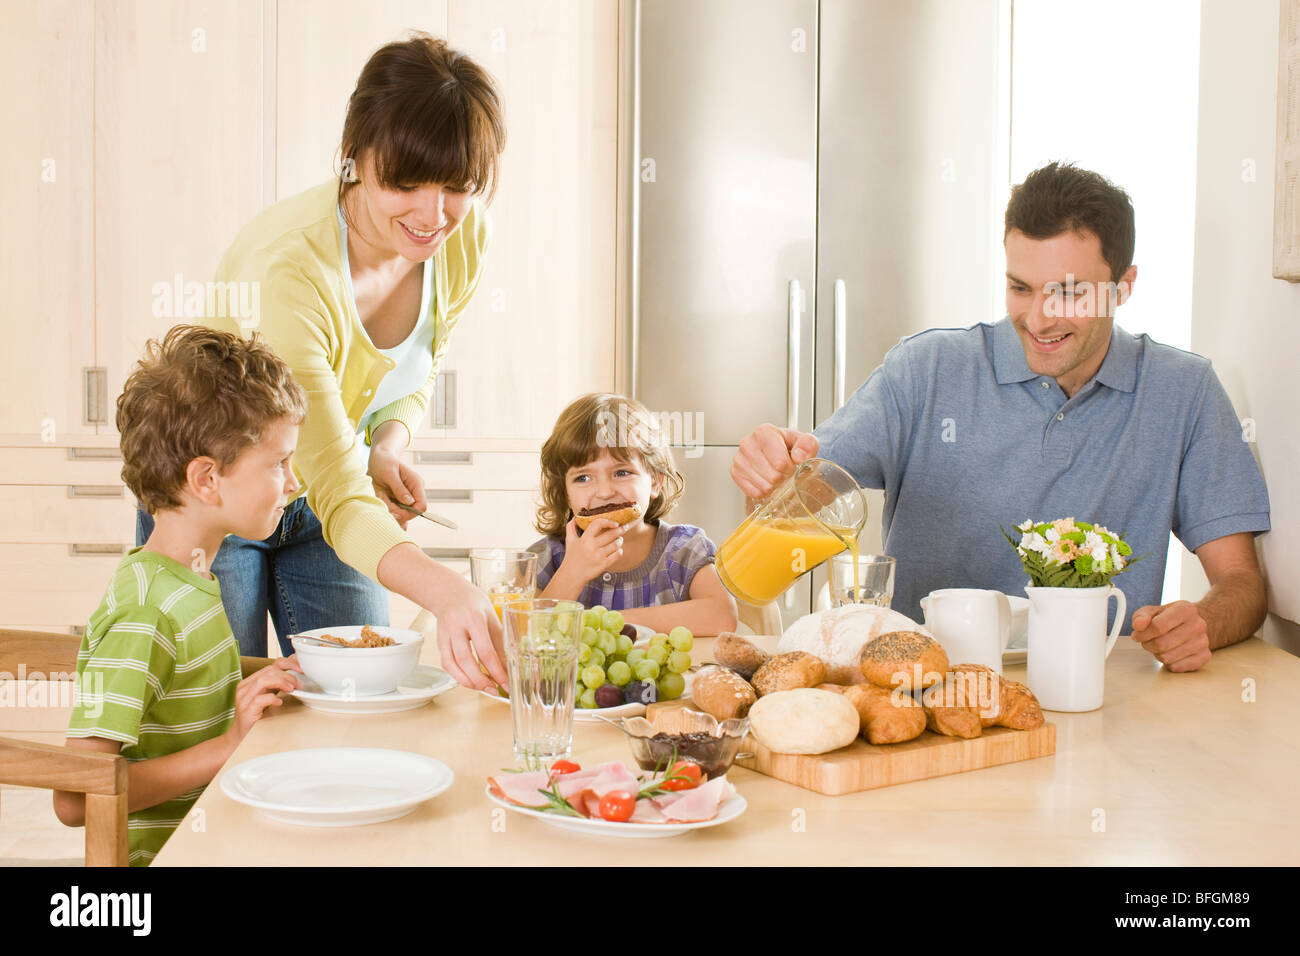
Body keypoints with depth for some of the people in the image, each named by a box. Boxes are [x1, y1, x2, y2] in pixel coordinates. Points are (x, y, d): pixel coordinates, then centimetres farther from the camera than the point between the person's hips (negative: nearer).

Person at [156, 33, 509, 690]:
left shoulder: (464, 240, -16)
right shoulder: (288, 266, -37)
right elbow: (338, 498, -40)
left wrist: (387, 450, -17)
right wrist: (445, 592, -58)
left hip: (325, 493, 5)